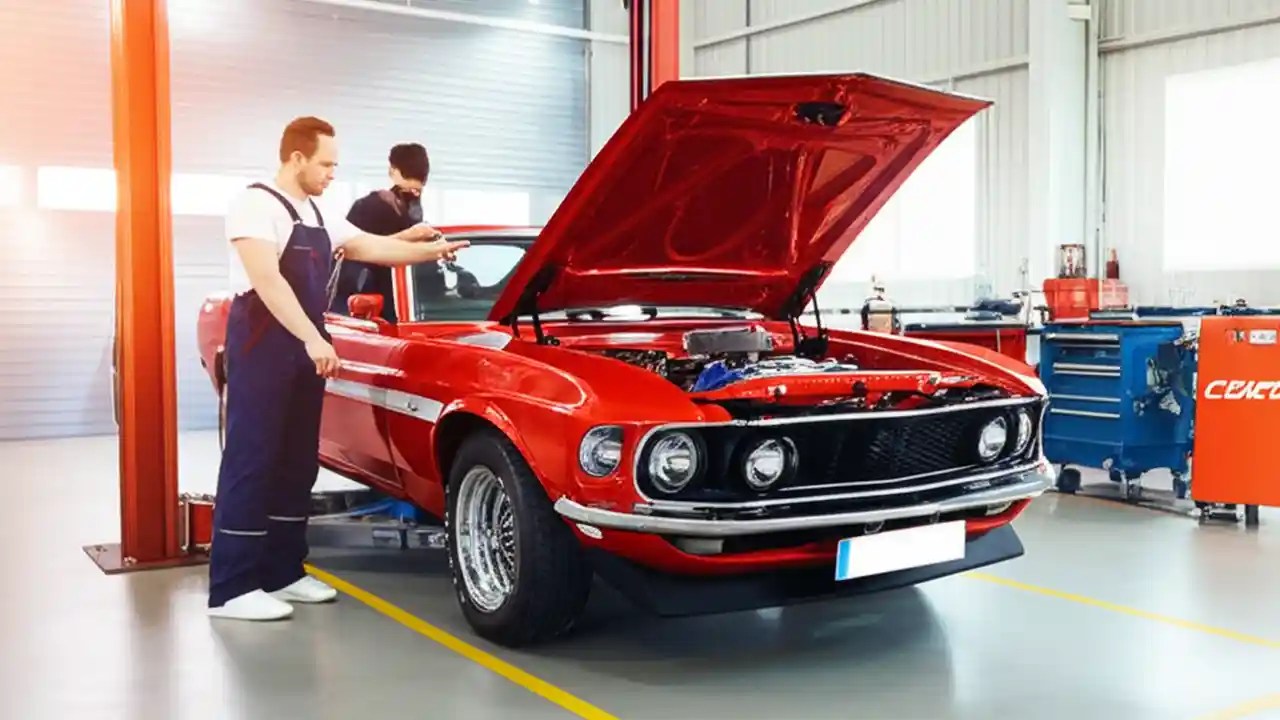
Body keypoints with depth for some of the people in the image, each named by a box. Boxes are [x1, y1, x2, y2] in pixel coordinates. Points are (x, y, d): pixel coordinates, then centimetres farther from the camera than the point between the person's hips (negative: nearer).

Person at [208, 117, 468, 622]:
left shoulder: (318, 216, 16)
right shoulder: (256, 205, -11)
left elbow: (372, 248, 21)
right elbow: (267, 280, -21)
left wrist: (435, 250, 15)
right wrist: (313, 339, -28)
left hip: (304, 350, 9)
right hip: (262, 347, -9)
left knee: (297, 463, 9)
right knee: (251, 462, -8)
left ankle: (282, 572, 17)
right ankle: (231, 589, -4)